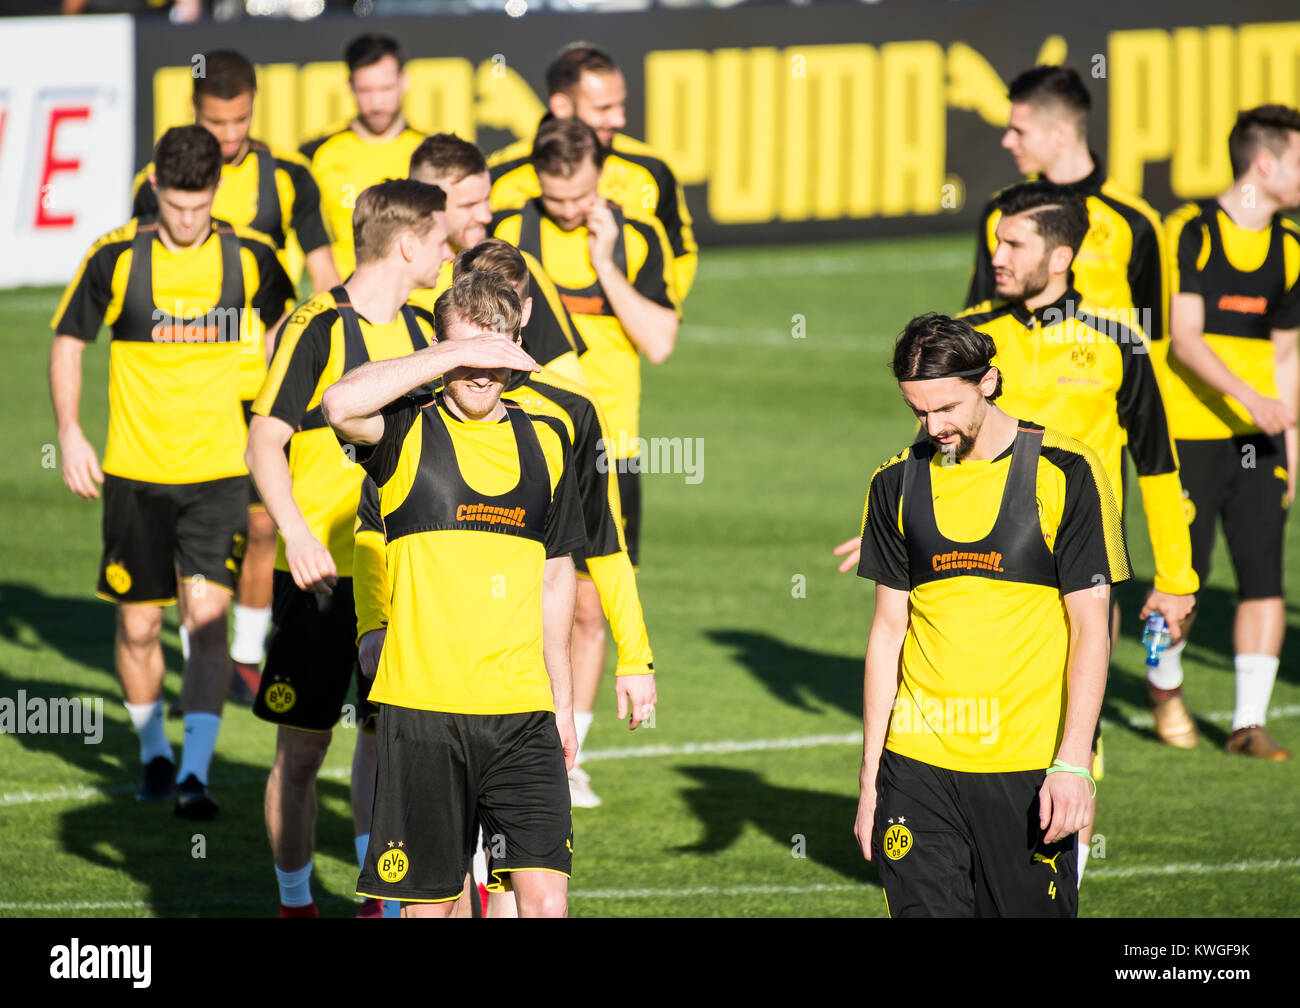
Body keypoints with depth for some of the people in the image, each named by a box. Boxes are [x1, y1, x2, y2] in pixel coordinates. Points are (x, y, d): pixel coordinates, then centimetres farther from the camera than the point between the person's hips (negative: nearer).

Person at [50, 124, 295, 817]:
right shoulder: (116, 257, -6)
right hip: (135, 472, 0)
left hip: (219, 472, 0)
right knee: (138, 625, 6)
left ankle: (196, 772, -12)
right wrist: (70, 433, -3)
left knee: (208, 619, -13)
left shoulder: (250, 257, -3)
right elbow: (68, 339, 6)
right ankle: (154, 752, 29)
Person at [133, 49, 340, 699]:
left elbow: (324, 275, 9)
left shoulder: (286, 177, 1)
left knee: (263, 524, 2)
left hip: (268, 383, 1)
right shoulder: (159, 183, -2)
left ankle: (248, 659, 17)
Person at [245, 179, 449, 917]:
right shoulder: (316, 328, -11)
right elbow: (265, 441, -13)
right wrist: (295, 532, -26)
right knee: (302, 750, 1)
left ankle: (379, 896, 13)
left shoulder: (419, 332, 10)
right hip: (317, 577, -6)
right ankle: (296, 903, 13)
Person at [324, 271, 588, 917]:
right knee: (428, 901, 4)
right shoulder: (409, 433, 0)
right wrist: (454, 355, -19)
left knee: (545, 895, -9)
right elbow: (341, 404, -23)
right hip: (422, 707, -2)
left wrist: (561, 698, 20)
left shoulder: (544, 441, 12)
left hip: (523, 714, 2)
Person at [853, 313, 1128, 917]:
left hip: (1027, 767, -3)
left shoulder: (1064, 475, -3)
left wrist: (1072, 764, -12)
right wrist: (870, 776, 10)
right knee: (921, 909, -7)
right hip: (916, 765, 3)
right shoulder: (897, 483, 8)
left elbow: (1090, 625, -3)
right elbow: (888, 630, 13)